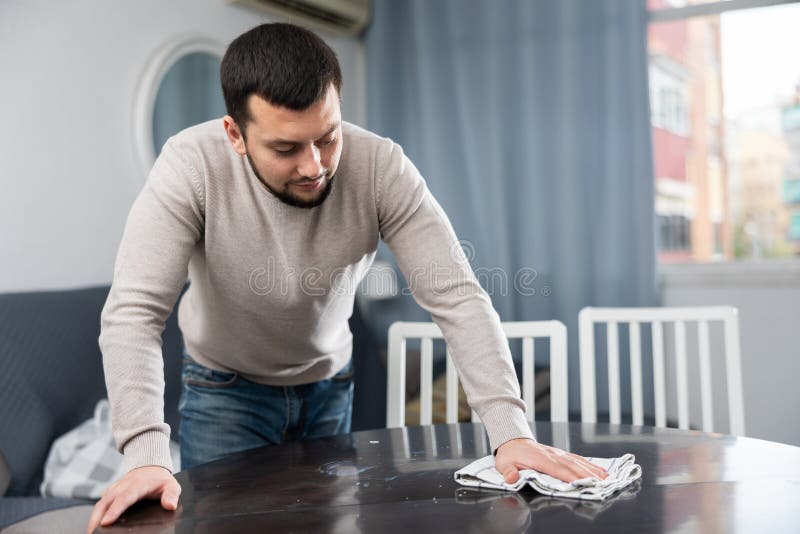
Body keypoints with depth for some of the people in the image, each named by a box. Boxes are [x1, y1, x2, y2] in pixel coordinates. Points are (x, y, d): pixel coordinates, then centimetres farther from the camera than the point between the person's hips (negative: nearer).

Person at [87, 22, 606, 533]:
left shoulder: (380, 166, -26)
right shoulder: (192, 165, -30)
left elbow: (457, 296, -28)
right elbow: (134, 312, -32)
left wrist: (511, 431, -37)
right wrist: (147, 455, -44)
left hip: (329, 383, 2)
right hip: (226, 388, -1)